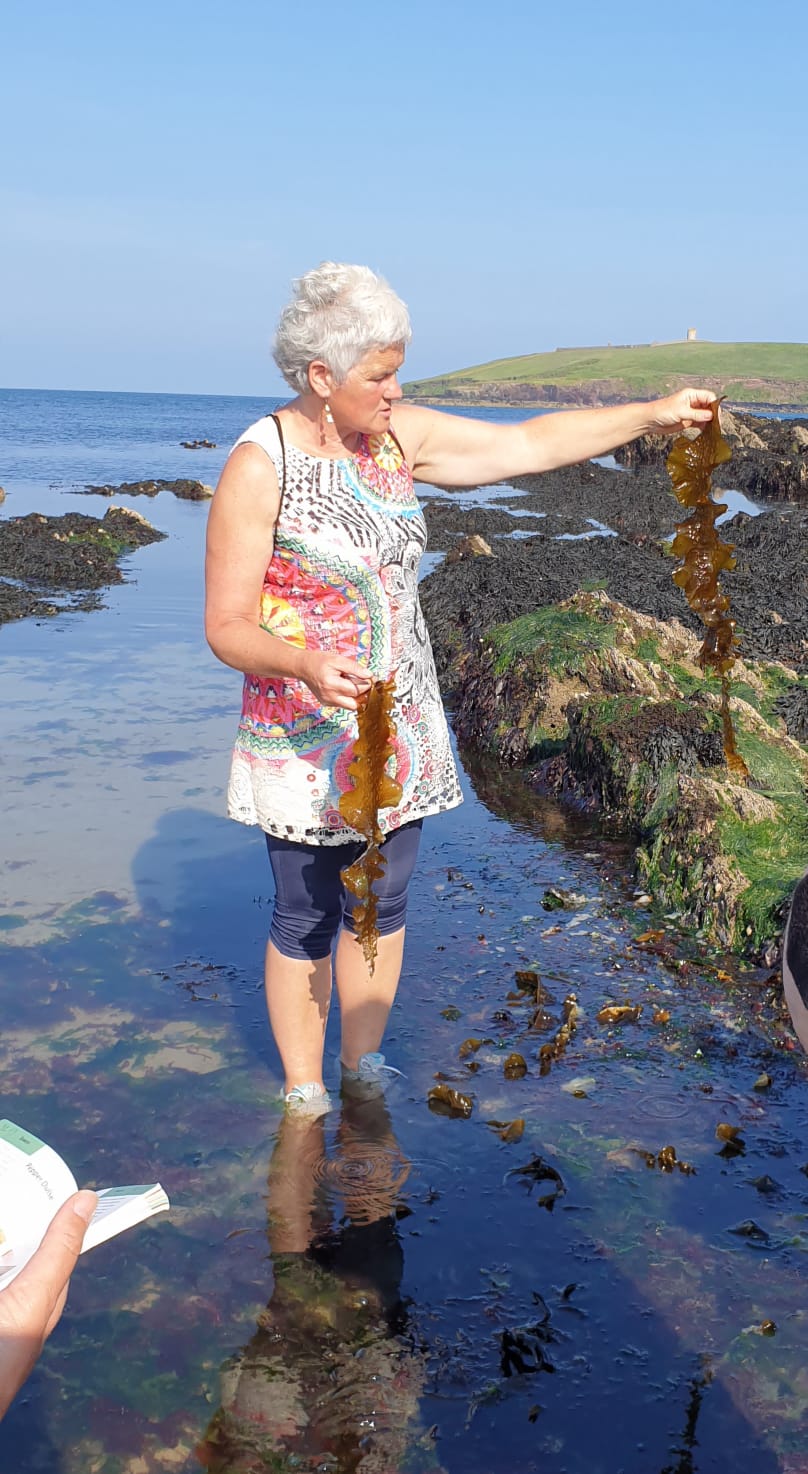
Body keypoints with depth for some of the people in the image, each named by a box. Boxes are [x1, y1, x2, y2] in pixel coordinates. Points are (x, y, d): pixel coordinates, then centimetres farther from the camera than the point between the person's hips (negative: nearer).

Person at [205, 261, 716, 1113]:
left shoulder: (399, 436, 1)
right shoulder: (258, 468, -16)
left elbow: (529, 445, 7)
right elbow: (226, 627, -17)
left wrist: (651, 416, 5)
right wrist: (306, 665, -36)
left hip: (400, 728, 6)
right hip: (307, 741, -6)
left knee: (383, 907, 16)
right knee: (306, 921, 7)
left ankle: (364, 1064, 37)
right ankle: (303, 1092, 27)